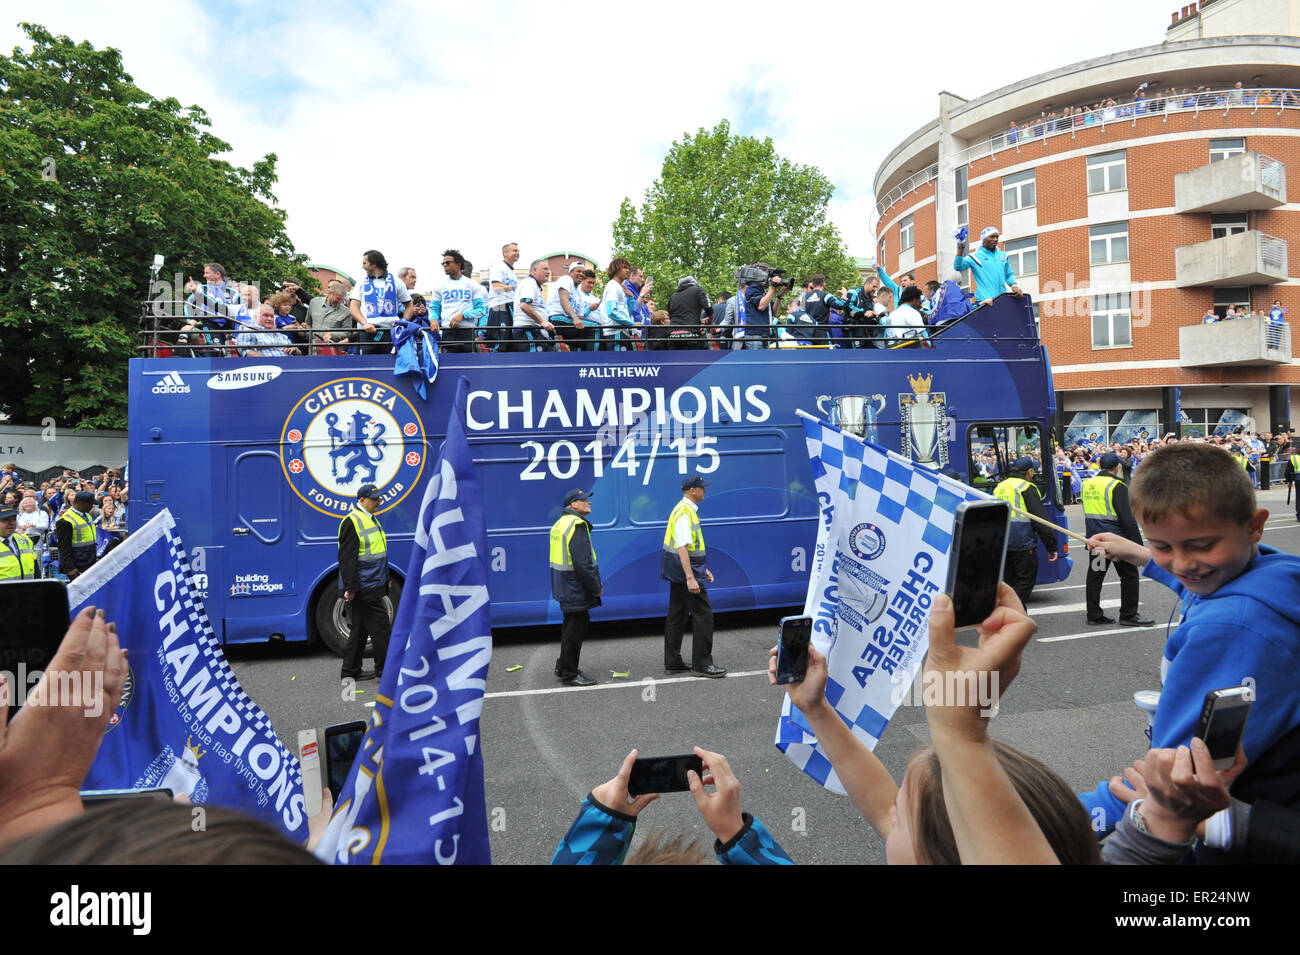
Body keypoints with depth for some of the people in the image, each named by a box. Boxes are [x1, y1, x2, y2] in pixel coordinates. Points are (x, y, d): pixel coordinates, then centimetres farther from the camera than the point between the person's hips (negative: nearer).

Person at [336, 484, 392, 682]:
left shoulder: (371, 519, 18)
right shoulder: (352, 522, -13)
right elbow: (347, 558, -18)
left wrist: (385, 580, 26)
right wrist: (350, 588, -21)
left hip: (372, 586, 10)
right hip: (363, 588, -10)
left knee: (360, 629, 14)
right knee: (381, 626, -7)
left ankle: (350, 672, 22)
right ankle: (385, 670, 0)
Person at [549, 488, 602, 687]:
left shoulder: (561, 523, 14)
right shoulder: (577, 525, -19)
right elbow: (582, 563, -25)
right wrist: (597, 587, -16)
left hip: (566, 586, 11)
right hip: (576, 588, -11)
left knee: (571, 625, 22)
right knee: (575, 628, -1)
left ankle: (563, 667, 34)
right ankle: (569, 674, 9)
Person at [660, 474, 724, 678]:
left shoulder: (688, 510, 15)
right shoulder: (684, 513, -18)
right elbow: (682, 548, -25)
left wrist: (703, 569, 23)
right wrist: (690, 577, -29)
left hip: (677, 573, 11)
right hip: (685, 570, -11)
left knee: (676, 615, 13)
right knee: (703, 614, -6)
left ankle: (672, 662, 20)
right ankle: (702, 664, 0)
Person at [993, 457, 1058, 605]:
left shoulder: (999, 487, 16)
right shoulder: (1027, 488, -7)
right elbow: (1040, 520, -11)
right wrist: (1051, 547, -7)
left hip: (1001, 544, 7)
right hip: (1022, 545, -7)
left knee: (1012, 583, 16)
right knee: (1025, 584, -3)